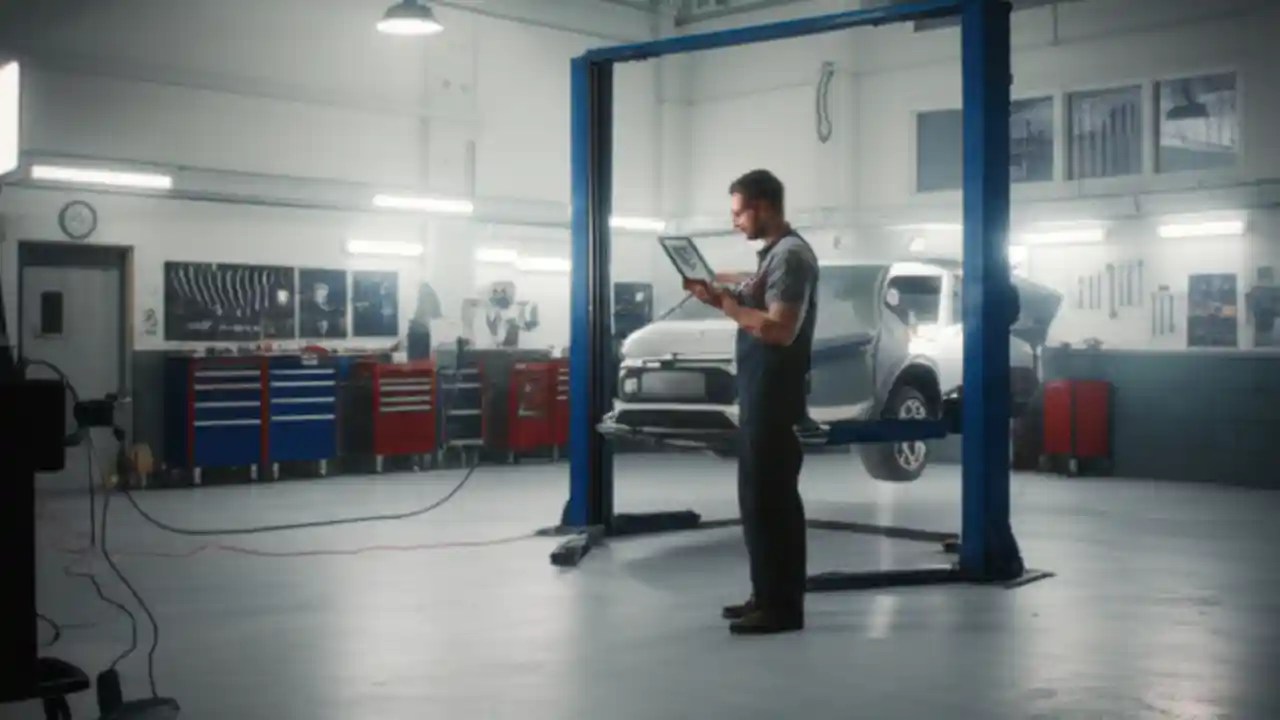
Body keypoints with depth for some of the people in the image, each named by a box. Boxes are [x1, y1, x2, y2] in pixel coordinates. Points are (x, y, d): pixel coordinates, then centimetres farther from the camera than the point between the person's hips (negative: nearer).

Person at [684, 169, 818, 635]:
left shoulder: (791, 254, -14)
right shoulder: (773, 253, 17)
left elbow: (781, 330, -22)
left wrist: (726, 304, -17)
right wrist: (724, 297, 4)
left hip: (775, 395, -10)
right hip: (760, 393, 10)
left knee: (771, 498, -7)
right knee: (760, 497, 14)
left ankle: (783, 607, -2)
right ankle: (767, 596, 22)